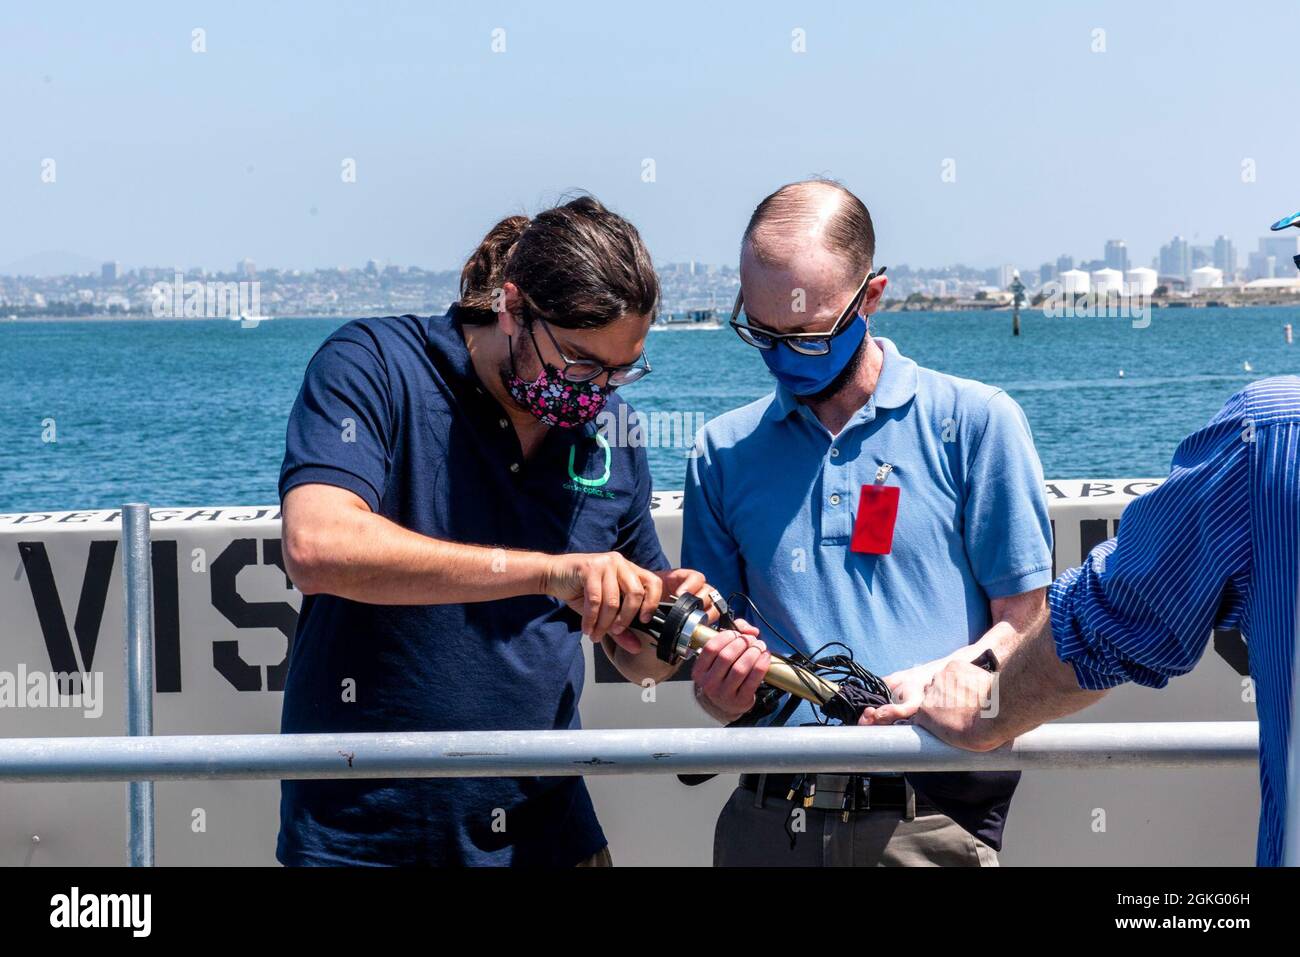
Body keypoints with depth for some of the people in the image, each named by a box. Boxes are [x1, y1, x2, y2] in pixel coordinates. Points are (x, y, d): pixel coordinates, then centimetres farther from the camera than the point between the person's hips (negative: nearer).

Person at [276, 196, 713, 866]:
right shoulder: (373, 366, -12)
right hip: (365, 835, -4)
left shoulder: (607, 436, 4)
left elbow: (634, 657, 14)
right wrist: (549, 570, -33)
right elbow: (317, 547, -30)